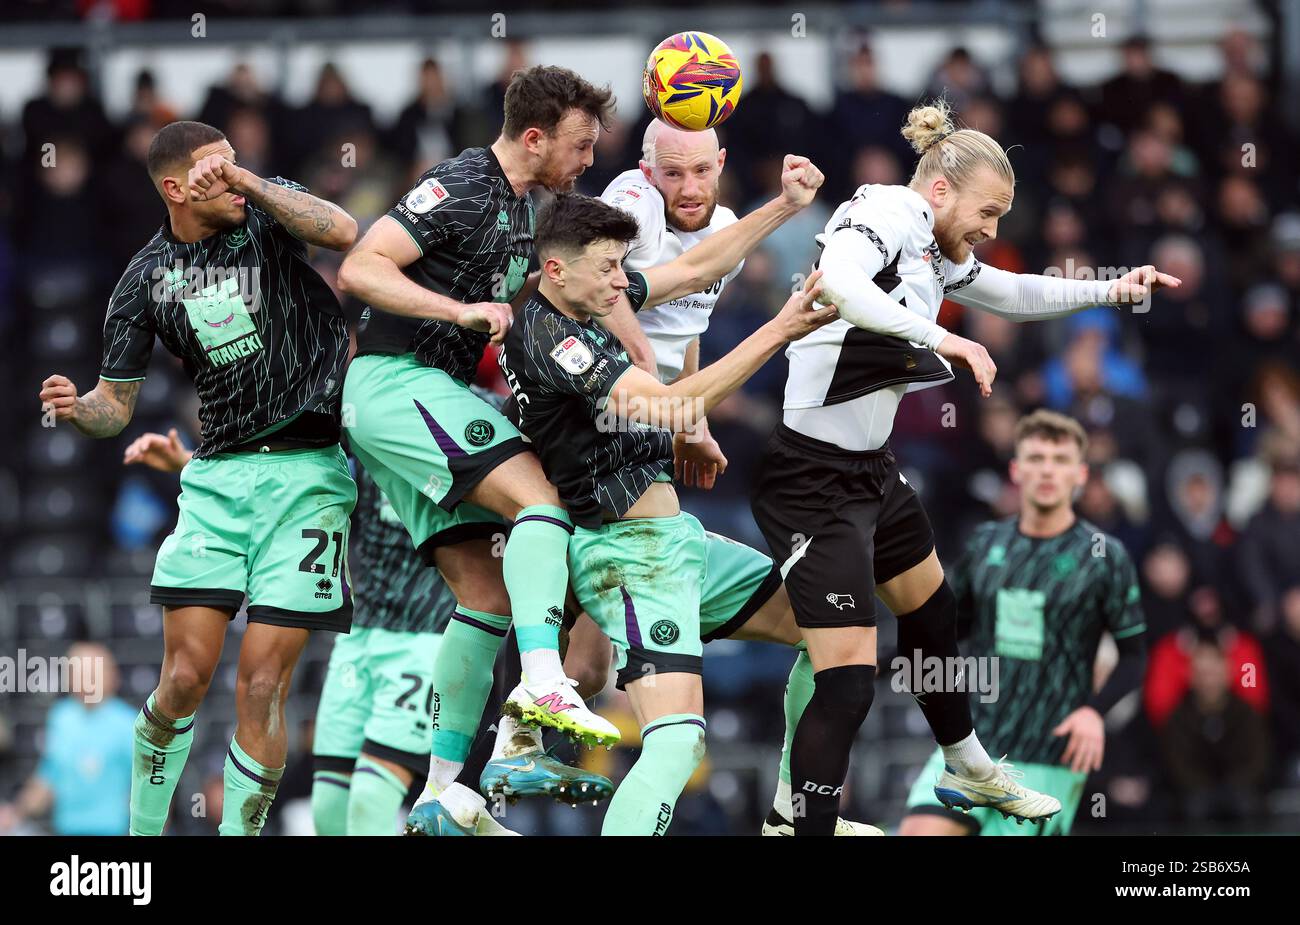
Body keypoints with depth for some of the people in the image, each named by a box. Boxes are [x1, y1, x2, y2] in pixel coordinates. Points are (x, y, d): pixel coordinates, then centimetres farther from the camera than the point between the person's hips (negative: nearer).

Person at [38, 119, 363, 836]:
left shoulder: (265, 212, 2)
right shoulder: (146, 280, 5)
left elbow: (344, 233, -19)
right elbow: (116, 402, 9)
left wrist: (251, 183, -22)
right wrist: (75, 409, -13)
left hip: (307, 474, -2)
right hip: (217, 479, 2)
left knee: (261, 688, -8)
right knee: (185, 678, -4)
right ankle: (143, 830, 16)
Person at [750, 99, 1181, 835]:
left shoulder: (938, 253, 8)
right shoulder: (885, 212, -18)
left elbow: (1015, 293, 27)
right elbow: (838, 282, -39)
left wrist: (1110, 290, 18)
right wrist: (939, 338, -42)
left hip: (871, 467, 11)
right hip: (813, 477, -11)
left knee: (934, 613, 29)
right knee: (849, 677, -14)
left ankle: (969, 772, 51)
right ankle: (808, 824, -9)